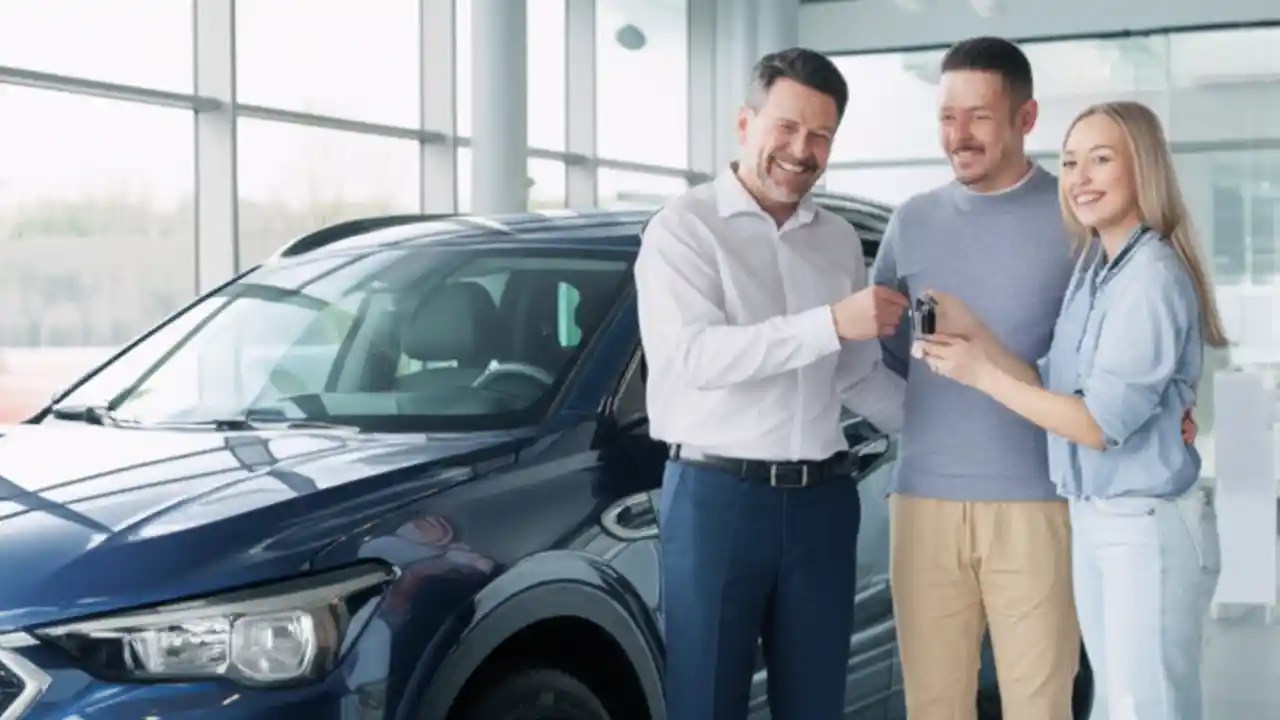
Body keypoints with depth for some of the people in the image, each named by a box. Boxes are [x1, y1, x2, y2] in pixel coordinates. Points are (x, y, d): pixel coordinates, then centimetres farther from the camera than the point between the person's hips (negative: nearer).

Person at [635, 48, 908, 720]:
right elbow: (692, 355, -21)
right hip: (716, 497, -5)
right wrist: (830, 323, -25)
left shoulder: (840, 239, 13)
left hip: (821, 500, 5)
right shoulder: (684, 227, -5)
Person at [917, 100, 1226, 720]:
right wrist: (974, 332, -6)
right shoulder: (1091, 272, 9)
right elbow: (1053, 391, 5)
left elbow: (1099, 423, -19)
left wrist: (981, 374, -16)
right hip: (1092, 521, 9)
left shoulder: (1153, 278, -18)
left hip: (1147, 527, -9)